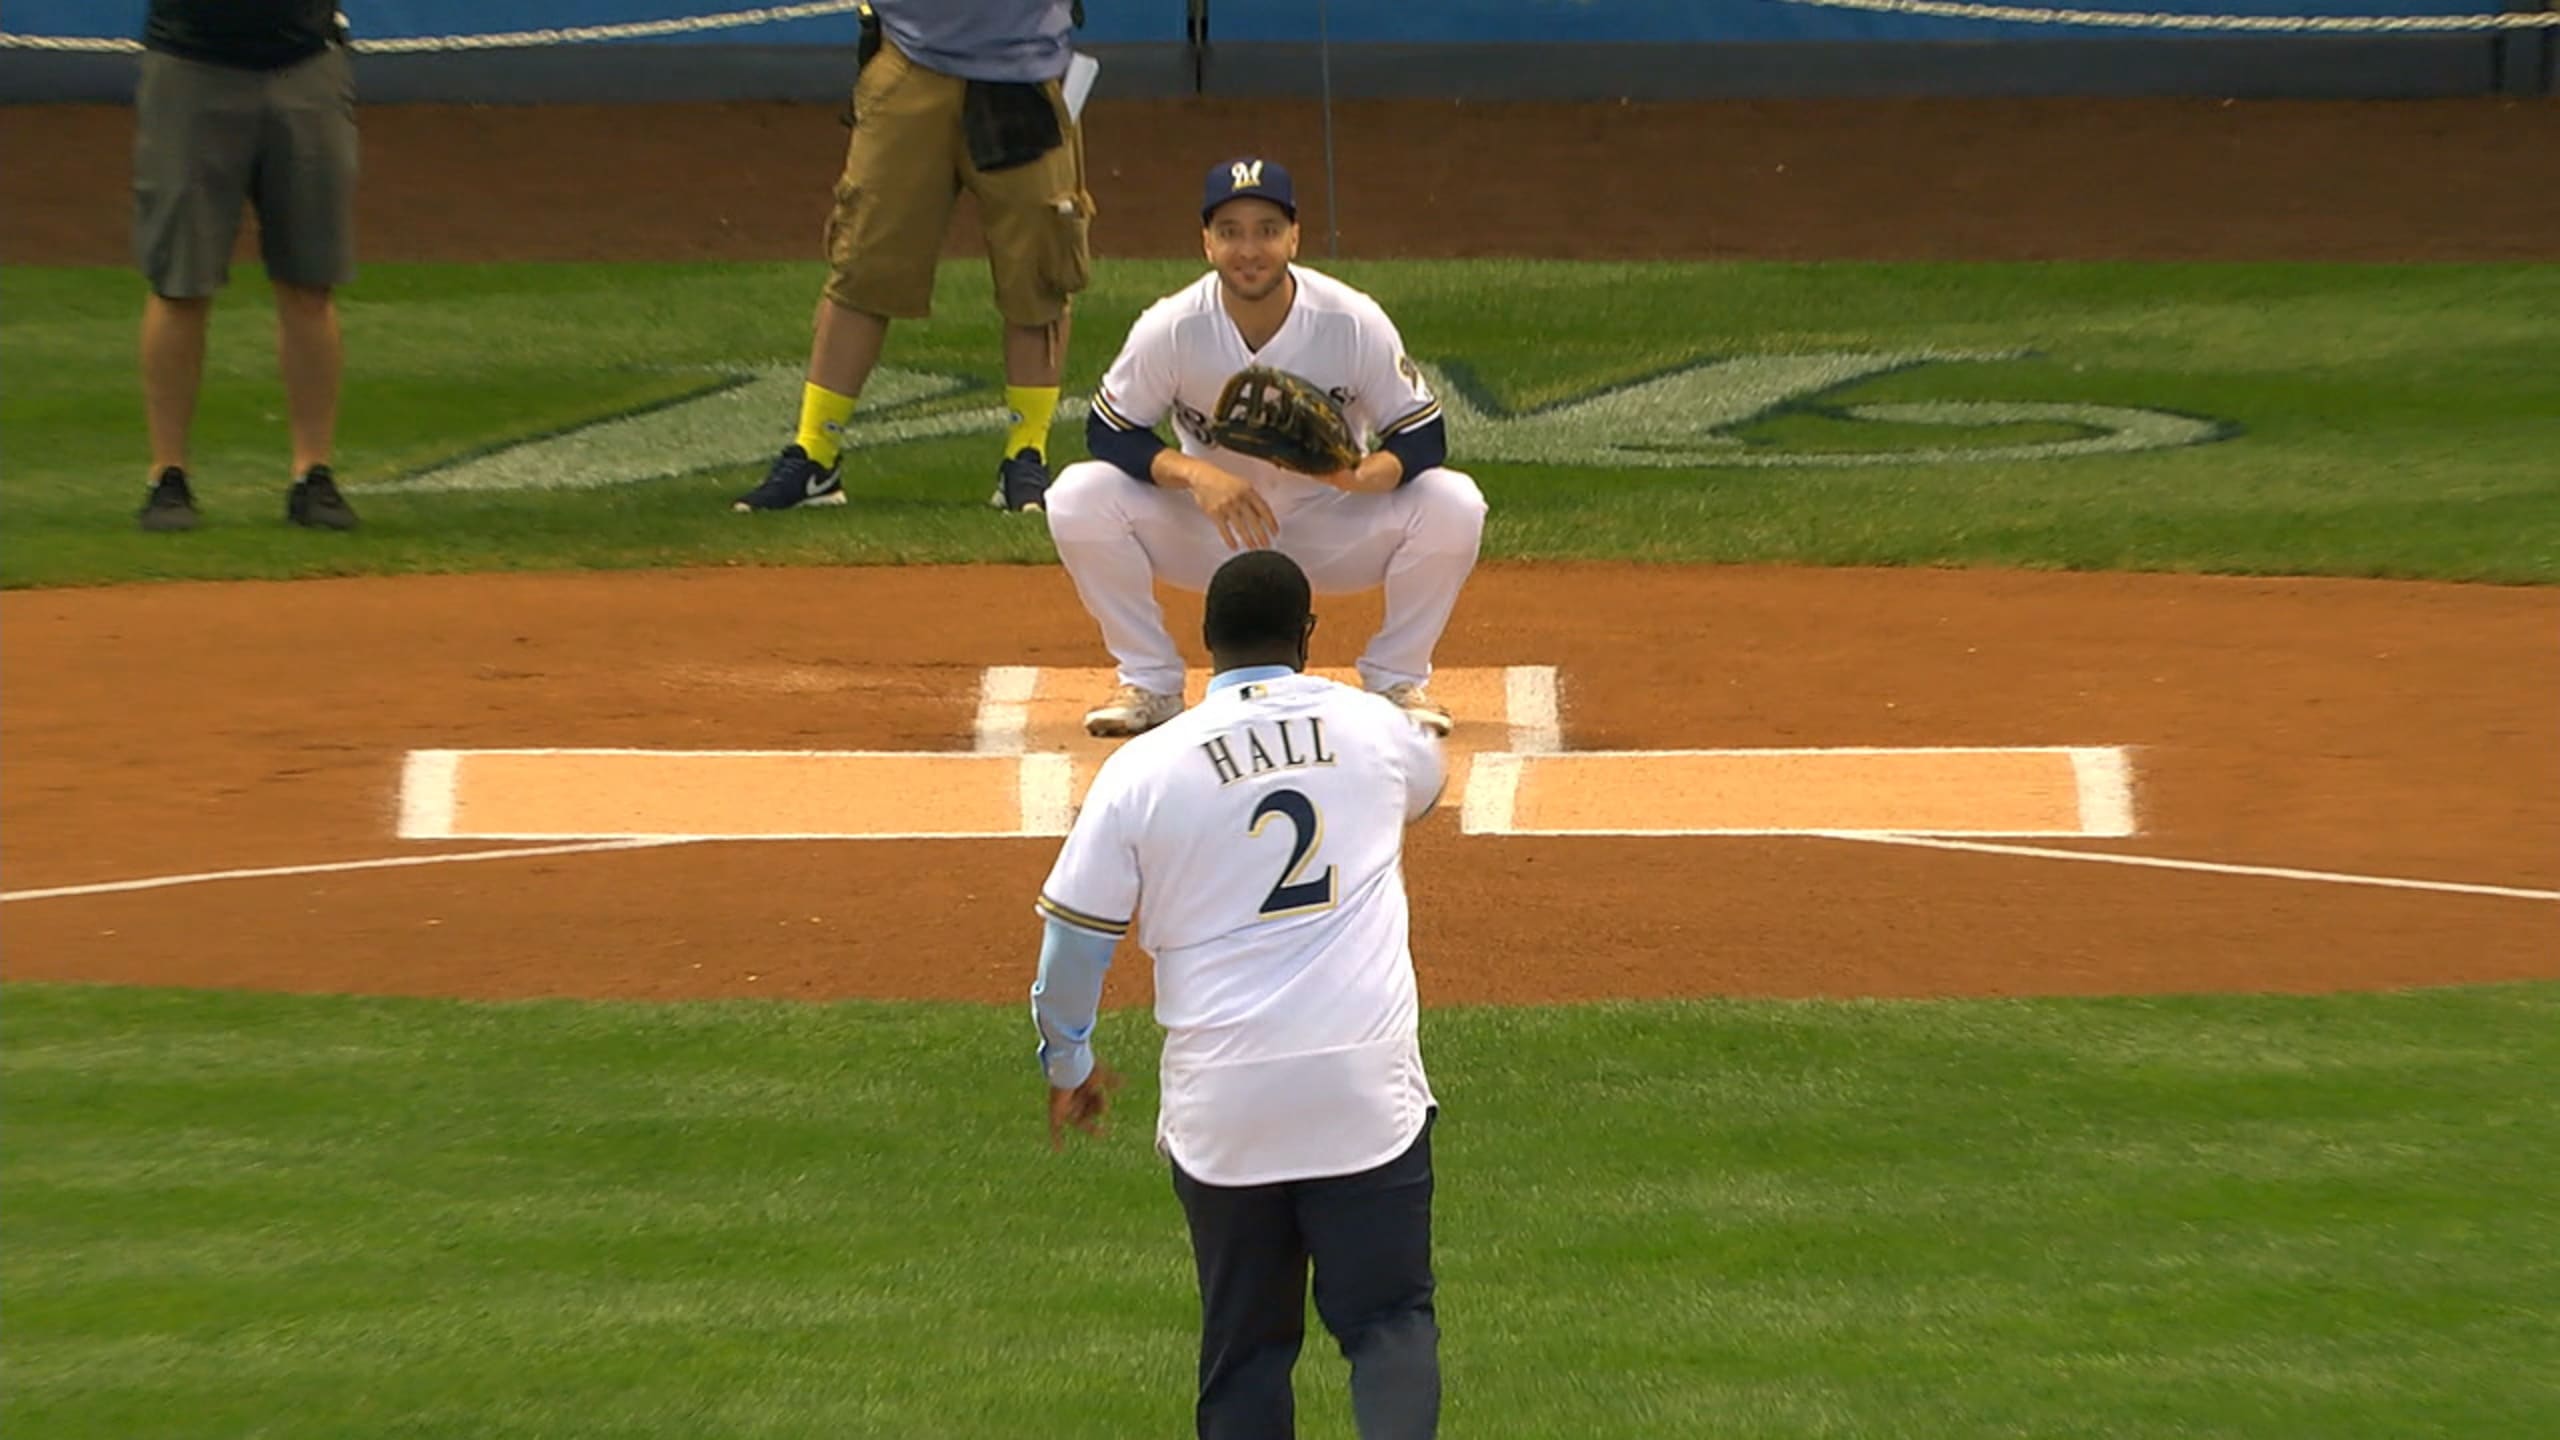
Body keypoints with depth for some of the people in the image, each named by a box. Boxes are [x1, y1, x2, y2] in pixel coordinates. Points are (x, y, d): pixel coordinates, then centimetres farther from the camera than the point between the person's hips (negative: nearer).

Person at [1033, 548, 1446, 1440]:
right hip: (1368, 1092, 0)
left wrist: (1068, 1064, 18)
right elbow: (1427, 781, 28)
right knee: (1389, 1318, 5)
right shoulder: (1376, 730, 2)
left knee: (1244, 1342, 13)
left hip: (1220, 1103, 0)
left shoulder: (1143, 768, -4)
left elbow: (1075, 933, 1)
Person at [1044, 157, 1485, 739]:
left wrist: (1363, 475, -38)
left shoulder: (1355, 324, -19)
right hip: (1206, 536, 0)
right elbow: (1109, 431, -12)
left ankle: (1397, 679, -3)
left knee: (1454, 504, -28)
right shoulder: (1170, 329, -18)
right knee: (1078, 498, -26)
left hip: (1329, 530, 0)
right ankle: (1150, 682, -6)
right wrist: (1192, 473, -32)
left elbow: (1423, 435, -14)